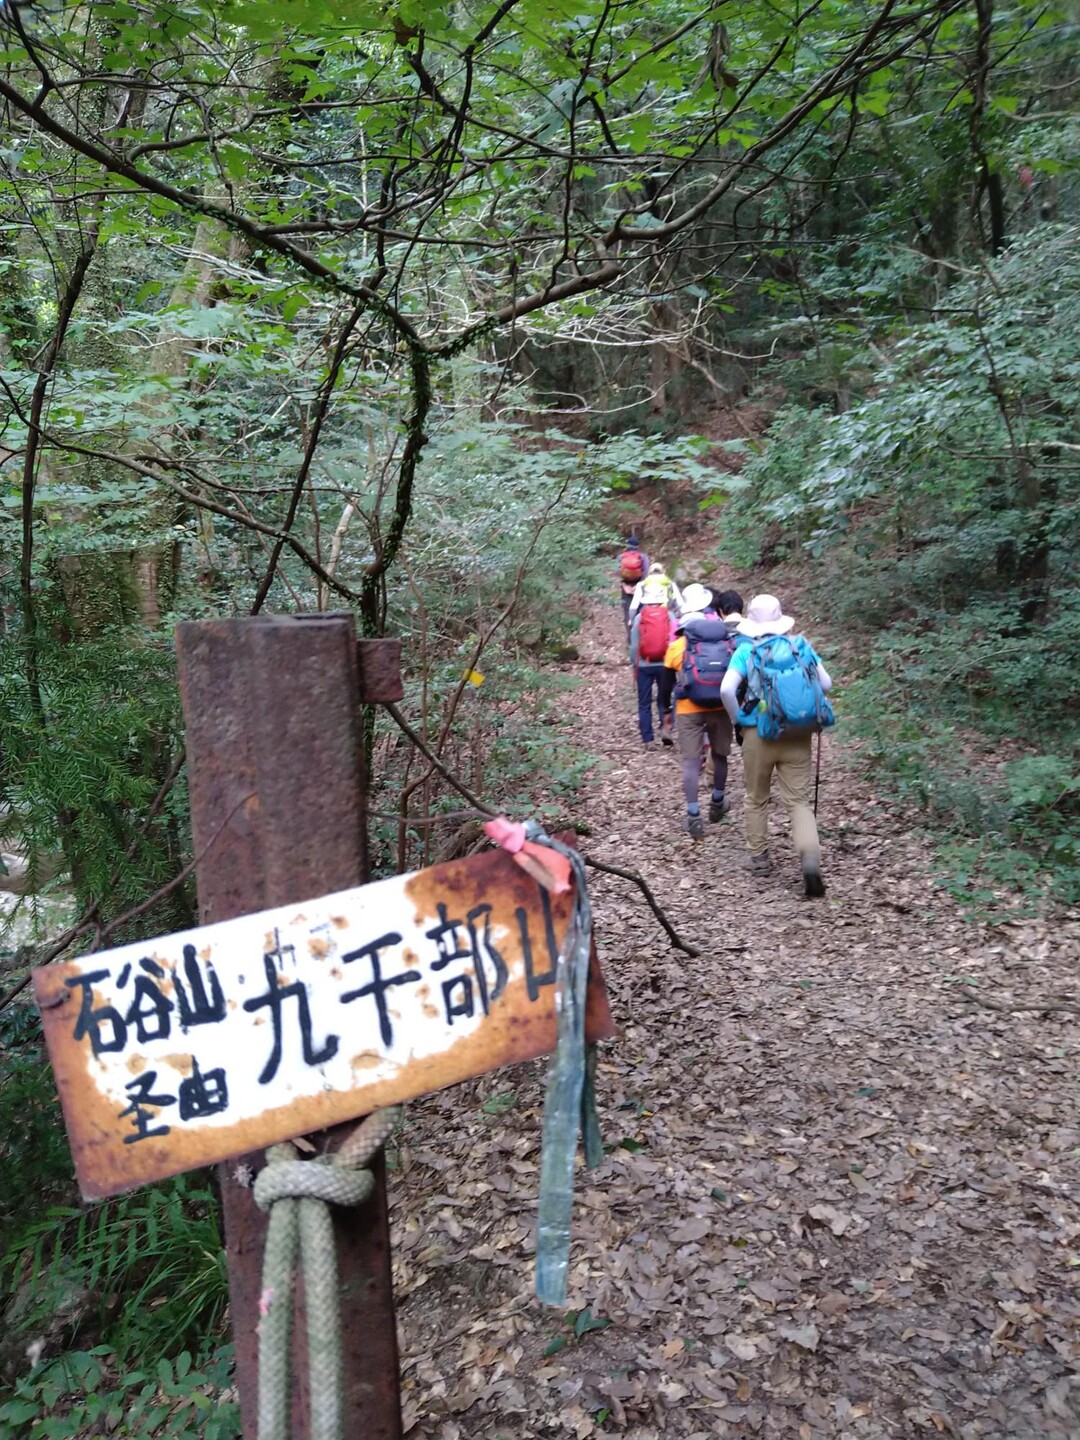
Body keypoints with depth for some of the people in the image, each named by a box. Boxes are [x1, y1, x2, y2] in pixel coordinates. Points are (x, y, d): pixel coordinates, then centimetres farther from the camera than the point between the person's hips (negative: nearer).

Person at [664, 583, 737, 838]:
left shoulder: (678, 646, -2)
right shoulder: (729, 640, 2)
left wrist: (667, 711, 19)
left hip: (689, 711, -2)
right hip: (721, 709, 3)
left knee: (691, 762, 2)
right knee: (720, 755, 20)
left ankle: (694, 816, 0)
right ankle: (717, 803, 38)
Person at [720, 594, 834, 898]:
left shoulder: (746, 651, -6)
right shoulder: (800, 645, 2)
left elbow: (727, 690, -18)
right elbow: (826, 683, 3)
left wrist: (738, 717, -2)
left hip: (759, 735, -1)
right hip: (798, 736, 2)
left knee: (756, 799, 17)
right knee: (799, 800, 5)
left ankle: (758, 857, 27)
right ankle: (810, 857, -14)